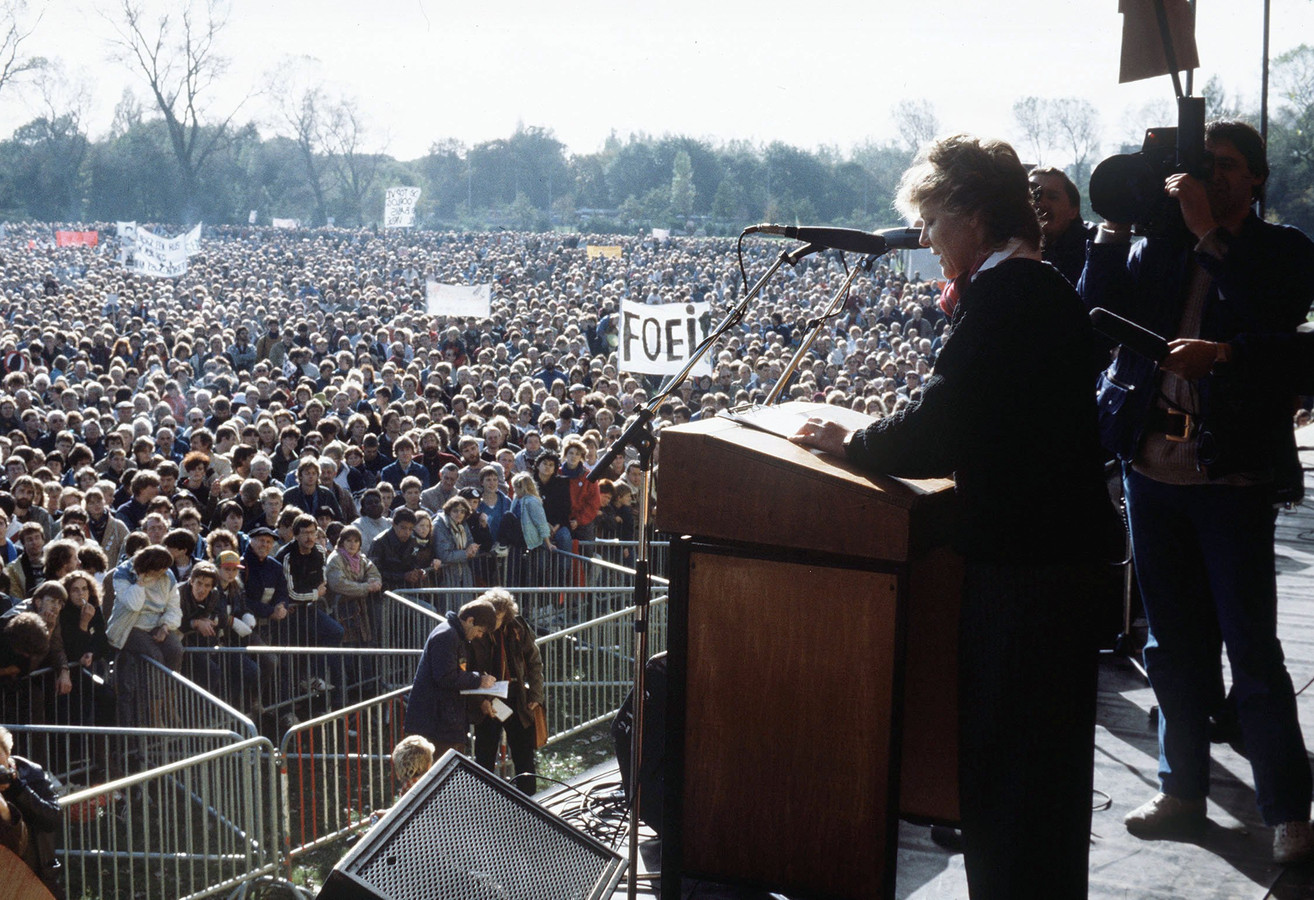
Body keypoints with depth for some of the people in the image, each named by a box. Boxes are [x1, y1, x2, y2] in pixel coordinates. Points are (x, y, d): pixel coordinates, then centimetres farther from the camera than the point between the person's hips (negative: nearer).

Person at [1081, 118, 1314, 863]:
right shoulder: (1158, 248, 8)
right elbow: (1097, 318, -1)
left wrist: (1210, 231, -21)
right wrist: (1114, 228, -8)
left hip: (1232, 479, -4)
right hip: (1154, 468, 4)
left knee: (1254, 653, -1)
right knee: (1174, 647, 15)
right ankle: (1184, 792, 28)